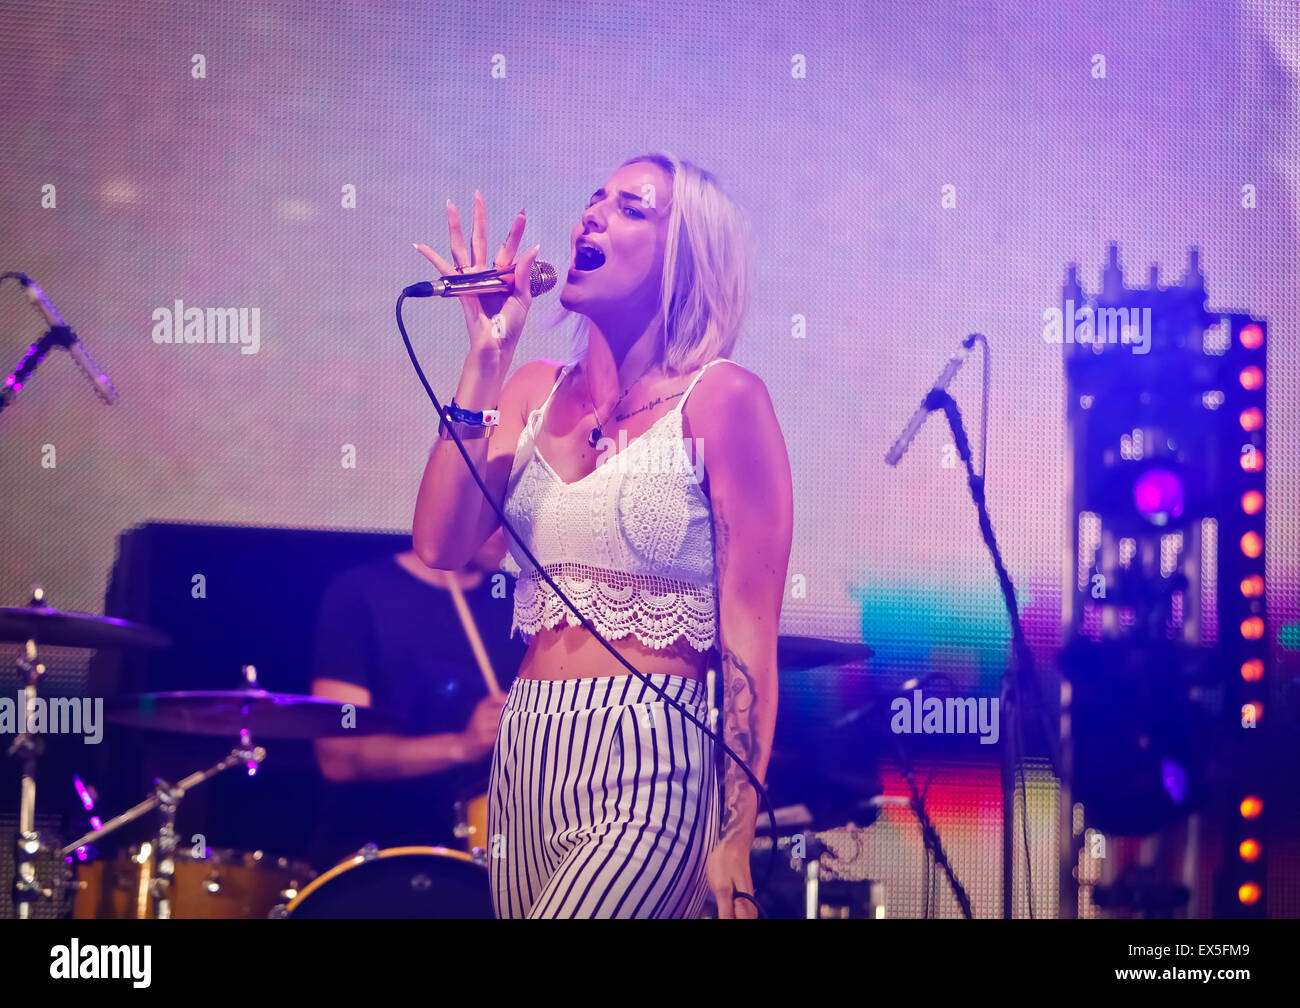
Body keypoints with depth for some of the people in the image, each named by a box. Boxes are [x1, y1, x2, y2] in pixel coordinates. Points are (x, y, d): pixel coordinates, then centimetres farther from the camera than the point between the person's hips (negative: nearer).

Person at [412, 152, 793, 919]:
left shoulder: (721, 399, -6)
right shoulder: (536, 393, 11)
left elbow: (750, 633, -9)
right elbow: (440, 545, -2)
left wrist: (736, 844, -13)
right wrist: (486, 358, -3)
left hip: (649, 774, -6)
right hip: (527, 760, 6)